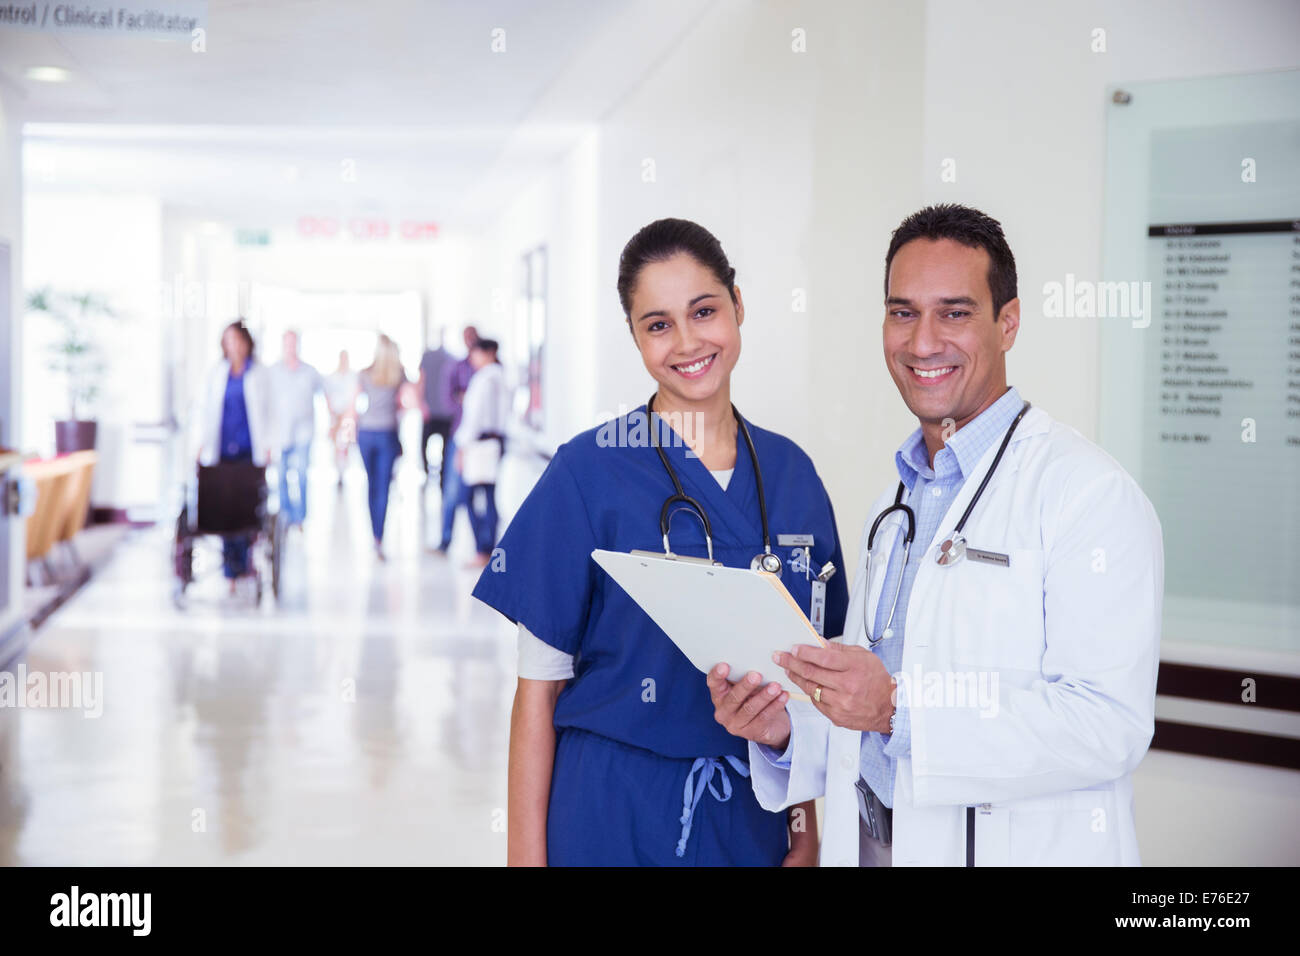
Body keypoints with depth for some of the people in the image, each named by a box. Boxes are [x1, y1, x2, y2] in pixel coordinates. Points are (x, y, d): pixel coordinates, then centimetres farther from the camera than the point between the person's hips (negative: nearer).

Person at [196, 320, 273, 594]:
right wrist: (203, 443, 7)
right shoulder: (216, 373, 12)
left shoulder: (259, 374, 6)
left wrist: (267, 446, 1)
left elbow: (267, 410, 7)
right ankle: (233, 569, 1)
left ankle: (240, 563, 7)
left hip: (250, 450, -1)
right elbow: (206, 409, 15)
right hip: (222, 450, 2)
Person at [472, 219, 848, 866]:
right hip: (612, 815, -4)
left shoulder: (791, 473, 3)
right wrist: (525, 853, -12)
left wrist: (805, 819, 5)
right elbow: (539, 685, -9)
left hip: (753, 813, 4)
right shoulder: (589, 470, -10)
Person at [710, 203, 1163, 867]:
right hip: (870, 843, 6)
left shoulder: (1091, 493, -15)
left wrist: (902, 706, -29)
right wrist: (785, 732, -4)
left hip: (1010, 848, -6)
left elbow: (1110, 726, -24)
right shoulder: (891, 509, 11)